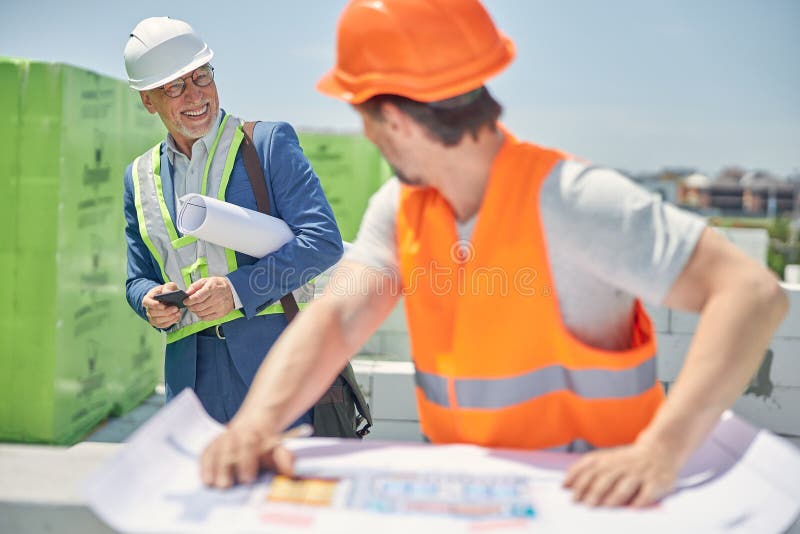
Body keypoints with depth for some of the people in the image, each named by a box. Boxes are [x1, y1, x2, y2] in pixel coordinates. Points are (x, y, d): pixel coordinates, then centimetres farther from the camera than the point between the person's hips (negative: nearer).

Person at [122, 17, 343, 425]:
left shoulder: (269, 141, 1)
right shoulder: (139, 176, 15)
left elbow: (324, 241, -7)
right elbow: (138, 278, 21)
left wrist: (238, 288, -16)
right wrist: (149, 301, -4)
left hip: (277, 360, -3)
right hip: (191, 373, 4)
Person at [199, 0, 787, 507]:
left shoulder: (567, 199, -20)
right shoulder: (400, 208, 0)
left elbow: (753, 293, -25)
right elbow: (335, 319, -11)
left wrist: (661, 451, -36)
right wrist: (259, 420, -29)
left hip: (584, 494, -4)